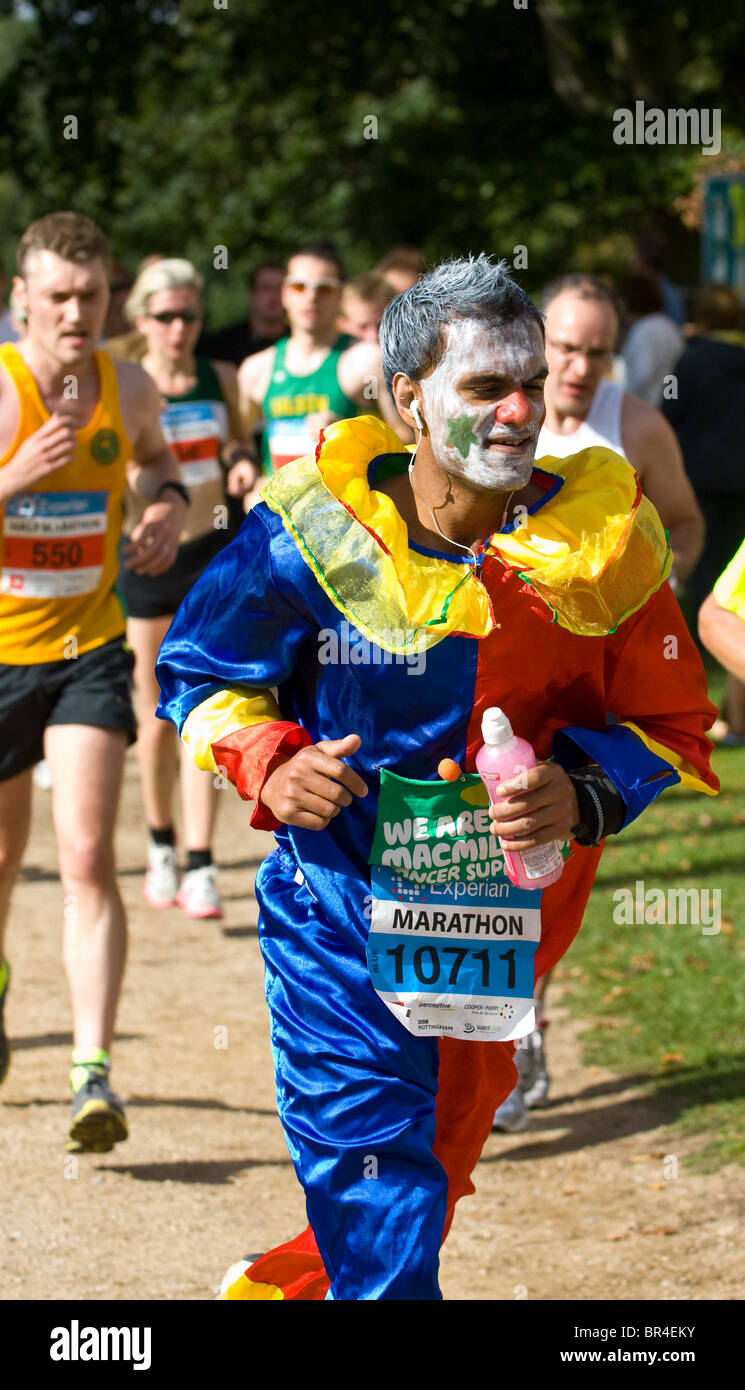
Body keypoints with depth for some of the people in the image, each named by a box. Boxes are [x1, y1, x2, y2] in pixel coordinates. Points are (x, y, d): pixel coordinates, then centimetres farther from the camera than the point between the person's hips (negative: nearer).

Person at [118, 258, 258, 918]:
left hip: (214, 552, 1)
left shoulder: (221, 379, 3)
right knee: (158, 716, 6)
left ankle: (201, 866, -7)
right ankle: (162, 843, 28)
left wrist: (242, 461, -4)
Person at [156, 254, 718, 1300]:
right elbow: (200, 672, 3)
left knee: (432, 1166, 17)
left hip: (508, 909, 3)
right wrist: (271, 764, -16)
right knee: (375, 1167, -13)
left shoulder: (605, 541, -9)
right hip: (336, 893, -2)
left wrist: (581, 793, -19)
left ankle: (282, 1287, 41)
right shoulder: (312, 529, -12)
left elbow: (670, 725, 1)